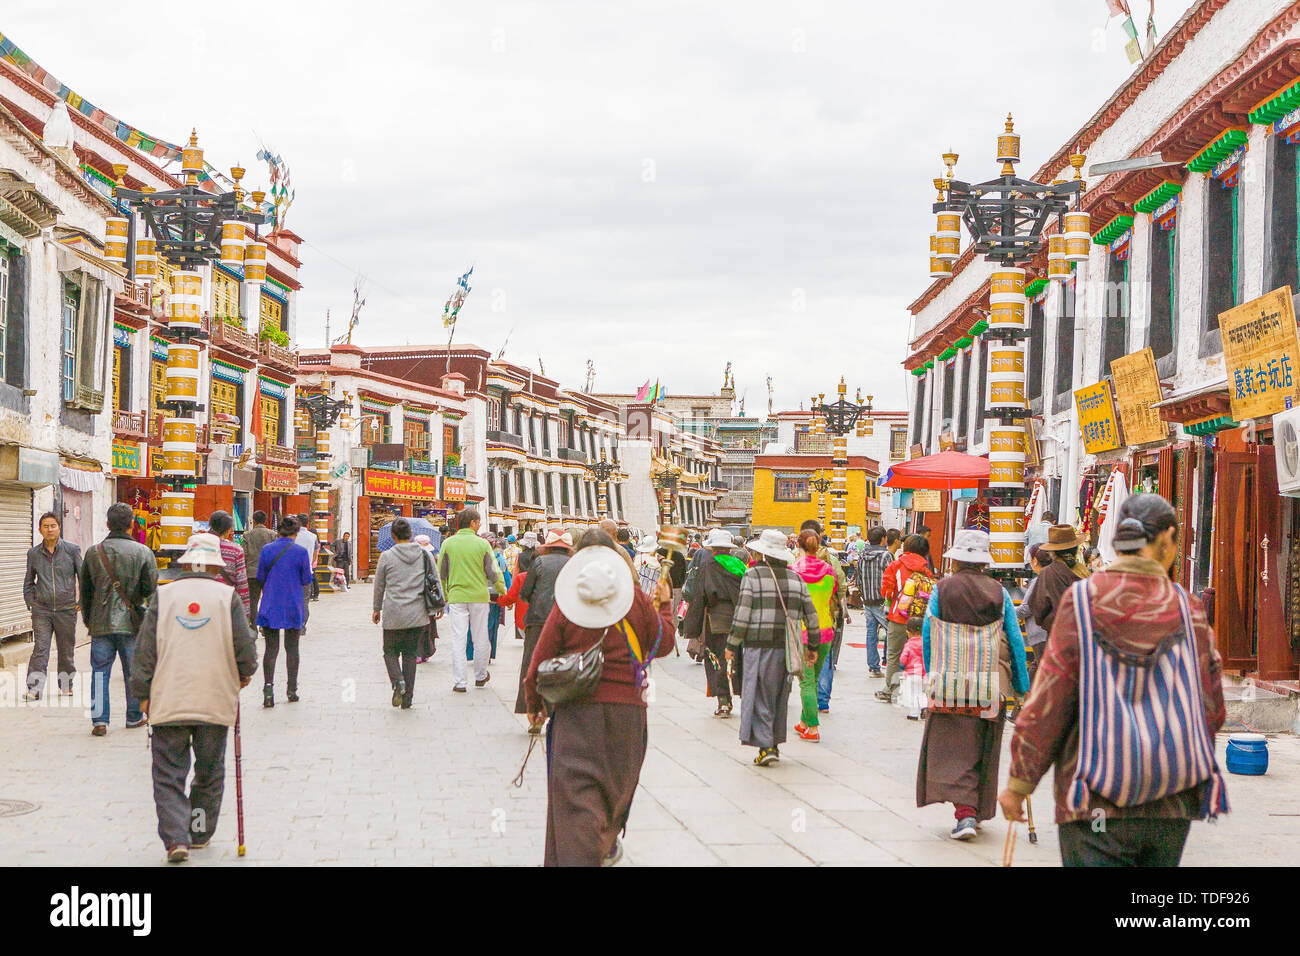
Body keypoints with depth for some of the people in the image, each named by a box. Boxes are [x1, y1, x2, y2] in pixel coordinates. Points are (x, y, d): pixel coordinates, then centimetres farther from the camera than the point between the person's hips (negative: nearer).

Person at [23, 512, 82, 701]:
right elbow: (28, 581, 18)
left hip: (66, 609, -1)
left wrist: (82, 601, 3)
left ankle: (66, 685, 24)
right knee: (40, 649, -9)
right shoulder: (33, 553, 6)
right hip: (41, 610, 1)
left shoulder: (72, 550, 0)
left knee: (66, 650, 8)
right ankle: (34, 689, -12)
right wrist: (30, 602, 9)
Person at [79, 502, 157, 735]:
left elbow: (85, 591, 8)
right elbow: (151, 589, -6)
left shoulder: (93, 552, 1)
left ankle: (99, 720, -1)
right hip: (132, 624, -1)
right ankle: (134, 717, 20)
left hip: (101, 623, 1)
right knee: (133, 672, 11)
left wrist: (88, 620, 18)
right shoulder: (143, 552, -5)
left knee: (100, 672, 6)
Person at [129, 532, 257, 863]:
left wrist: (143, 694, 9)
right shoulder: (227, 597, -2)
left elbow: (145, 650, 1)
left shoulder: (163, 596, 1)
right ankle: (201, 832, 27)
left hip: (168, 702, 0)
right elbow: (245, 647, -4)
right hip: (215, 701, 0)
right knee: (210, 771, 17)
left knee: (169, 774, 3)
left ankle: (176, 838, -10)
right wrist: (244, 674, 16)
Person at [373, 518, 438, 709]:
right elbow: (436, 582, 5)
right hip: (417, 614, 2)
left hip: (394, 614, -2)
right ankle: (407, 700, 7)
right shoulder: (425, 555, 2)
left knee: (390, 651, 13)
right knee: (410, 654, 10)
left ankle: (398, 681, -15)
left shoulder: (387, 556, -4)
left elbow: (379, 586, 5)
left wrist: (377, 609, 18)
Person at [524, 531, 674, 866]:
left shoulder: (565, 606, -5)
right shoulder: (638, 602, -2)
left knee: (574, 793, -3)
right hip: (627, 710, 2)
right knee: (616, 785, 22)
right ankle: (606, 847, 42)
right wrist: (665, 606, 28)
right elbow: (664, 644, 11)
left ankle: (578, 856, -13)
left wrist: (534, 704, 14)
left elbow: (541, 660, -2)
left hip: (576, 711, -2)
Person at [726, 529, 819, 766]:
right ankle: (775, 743, 22)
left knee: (759, 695, 0)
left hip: (759, 643, -5)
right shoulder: (795, 578, 10)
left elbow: (742, 613, -10)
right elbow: (811, 615, 11)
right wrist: (812, 646, 19)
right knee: (780, 696, 15)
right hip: (787, 646, 5)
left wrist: (732, 644, -3)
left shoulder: (753, 576, -5)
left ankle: (765, 746, -8)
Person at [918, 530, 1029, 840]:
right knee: (981, 750, 14)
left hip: (949, 683, -2)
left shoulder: (941, 590, -2)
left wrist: (932, 675, 16)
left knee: (951, 747, 1)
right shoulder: (999, 593, 0)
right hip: (990, 685, 2)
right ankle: (978, 810, 23)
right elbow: (1015, 642, 3)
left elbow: (927, 638, 3)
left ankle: (965, 812, -13)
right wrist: (1022, 684, 12)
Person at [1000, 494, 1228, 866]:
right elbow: (1212, 707, 6)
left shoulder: (1081, 602, -6)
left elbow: (1047, 702, -6)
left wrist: (1018, 781, 3)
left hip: (1096, 802, -3)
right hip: (1173, 804, 3)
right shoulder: (1186, 607, 1)